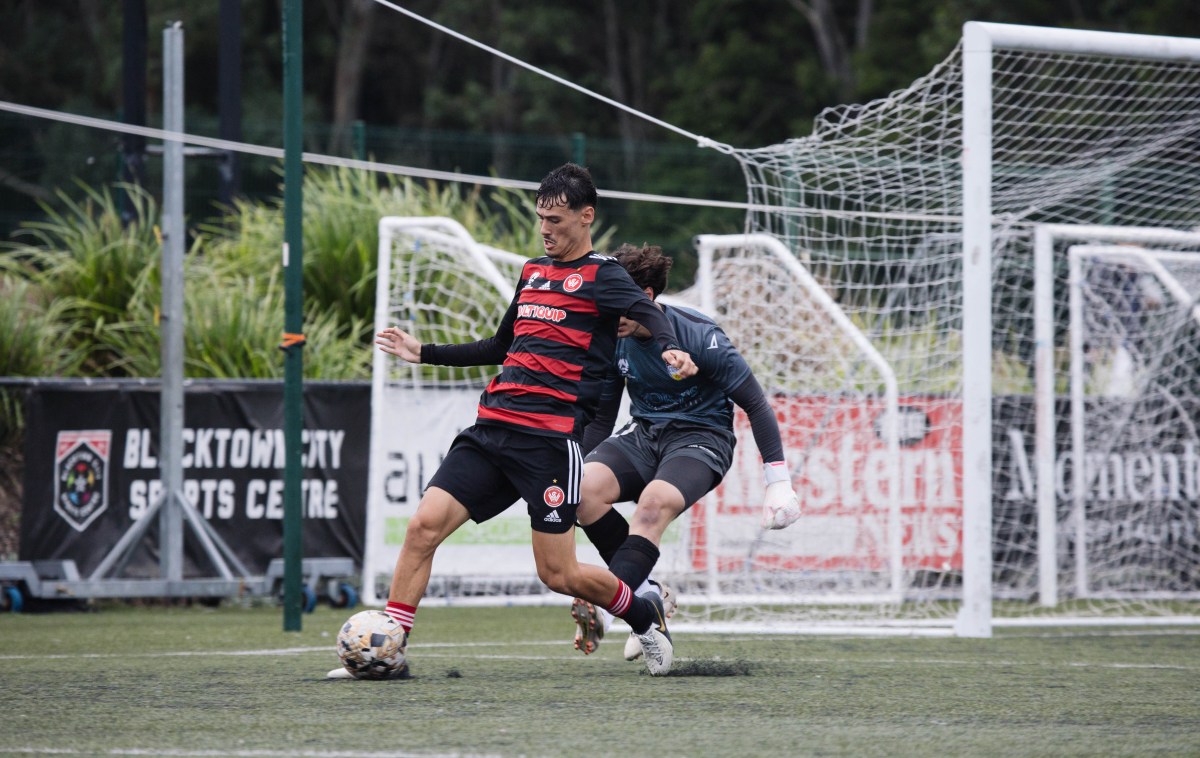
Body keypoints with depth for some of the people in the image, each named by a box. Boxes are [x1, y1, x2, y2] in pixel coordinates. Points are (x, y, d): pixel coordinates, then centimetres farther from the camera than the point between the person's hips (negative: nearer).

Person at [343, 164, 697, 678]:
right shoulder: (533, 271, 21)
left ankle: (646, 616, 23)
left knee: (558, 575, -4)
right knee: (424, 524, -10)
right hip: (491, 428, 6)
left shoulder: (600, 275, -1)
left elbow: (648, 312, -21)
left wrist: (670, 350, -43)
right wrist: (424, 353, 34)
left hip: (551, 438, -6)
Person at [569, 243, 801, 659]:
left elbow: (755, 404, -11)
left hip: (701, 436, -5)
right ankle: (646, 593, -14)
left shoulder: (699, 336, -18)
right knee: (585, 489, -25)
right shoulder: (613, 340, -3)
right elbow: (601, 417, 14)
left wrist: (779, 483, -13)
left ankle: (606, 606, -41)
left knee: (654, 501, -36)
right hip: (643, 433, 5)